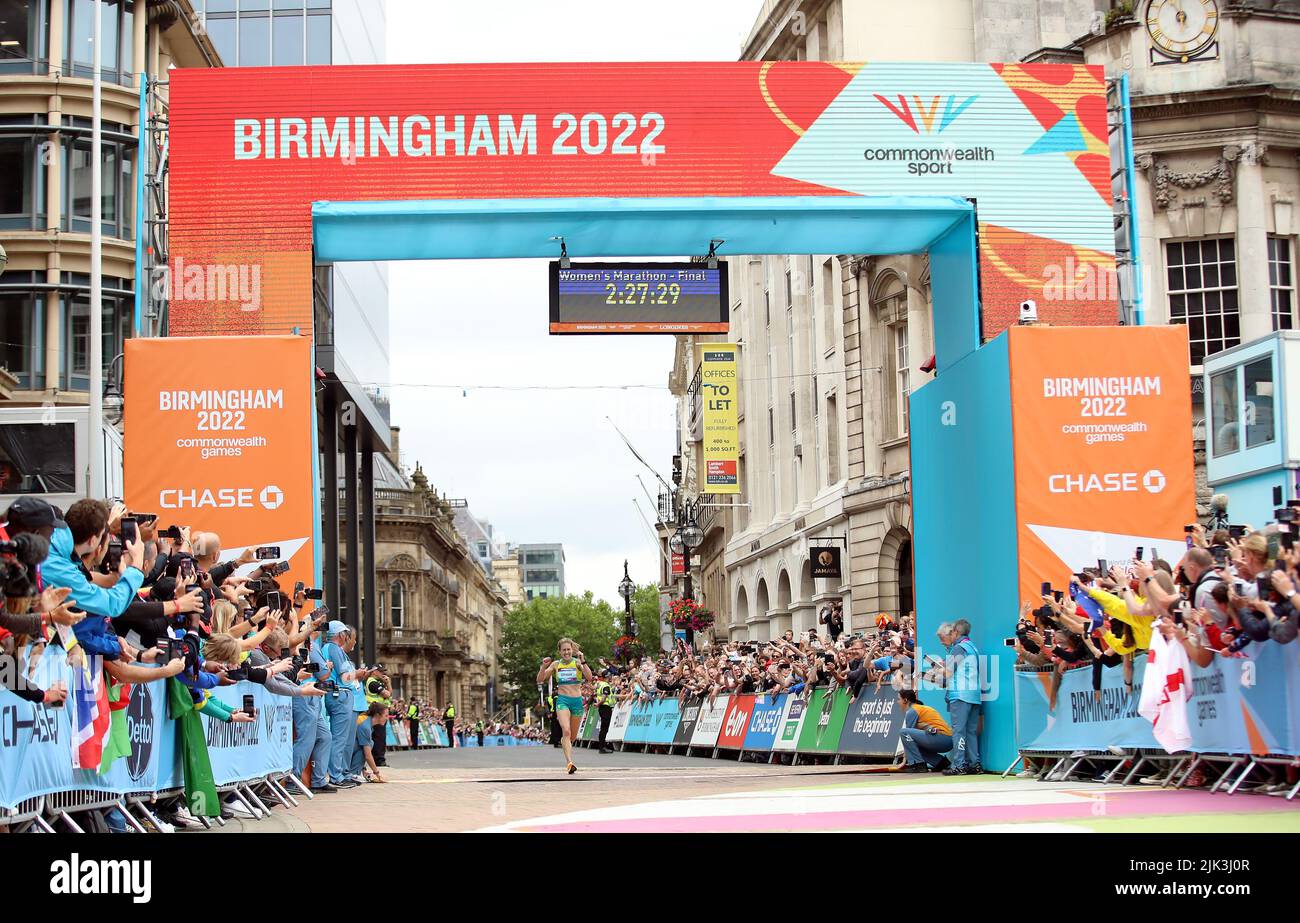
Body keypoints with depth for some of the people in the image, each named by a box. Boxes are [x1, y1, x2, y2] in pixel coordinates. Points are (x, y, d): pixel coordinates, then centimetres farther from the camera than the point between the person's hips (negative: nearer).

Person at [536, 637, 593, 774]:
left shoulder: (577, 662, 0)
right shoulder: (556, 664, 5)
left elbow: (589, 677, -15)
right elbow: (540, 679, 5)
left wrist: (582, 661, -24)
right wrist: (544, 666, -12)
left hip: (577, 701, 1)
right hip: (562, 700, -1)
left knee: (573, 737, 12)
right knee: (566, 731, -22)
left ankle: (563, 742, 48)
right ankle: (570, 763, -30)